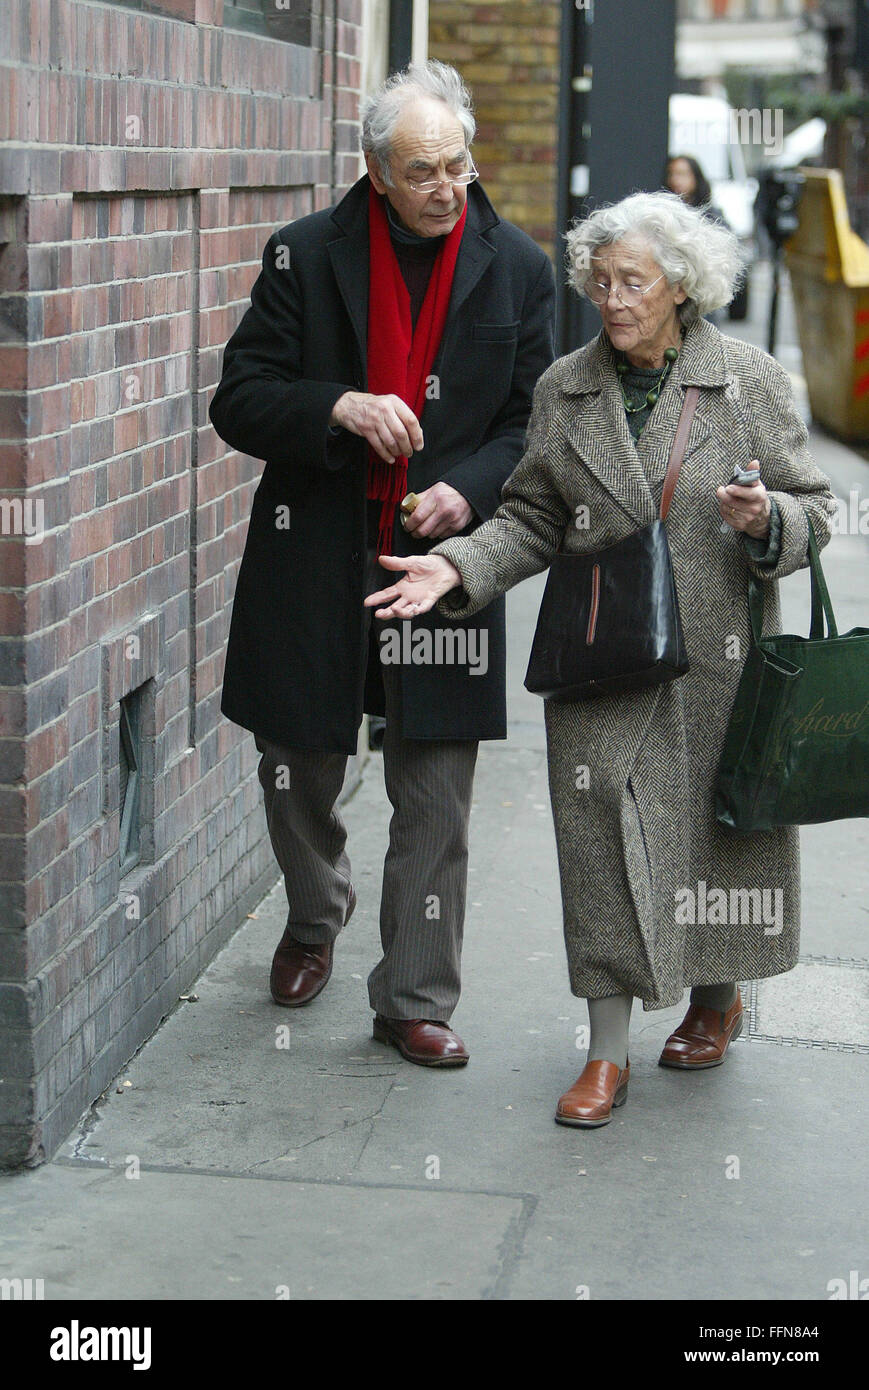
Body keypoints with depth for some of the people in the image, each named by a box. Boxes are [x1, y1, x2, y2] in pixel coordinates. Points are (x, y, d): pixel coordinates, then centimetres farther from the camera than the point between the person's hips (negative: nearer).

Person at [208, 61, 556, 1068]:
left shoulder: (516, 268, 1)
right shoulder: (305, 255, -3)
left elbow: (533, 422, 6)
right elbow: (239, 402, -3)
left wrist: (469, 490, -13)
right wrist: (339, 409, -21)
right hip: (313, 562, 0)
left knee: (434, 803, 2)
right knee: (297, 769, 14)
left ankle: (415, 1000, 16)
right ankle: (315, 919, 44)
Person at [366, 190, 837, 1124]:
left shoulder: (749, 380, -1)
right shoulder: (565, 389, 5)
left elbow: (814, 509, 2)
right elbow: (533, 519, 7)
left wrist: (766, 519, -20)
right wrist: (458, 566, -9)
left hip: (719, 660, -1)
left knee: (716, 822, 10)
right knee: (603, 834, 0)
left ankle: (716, 996, 37)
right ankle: (608, 1051, 10)